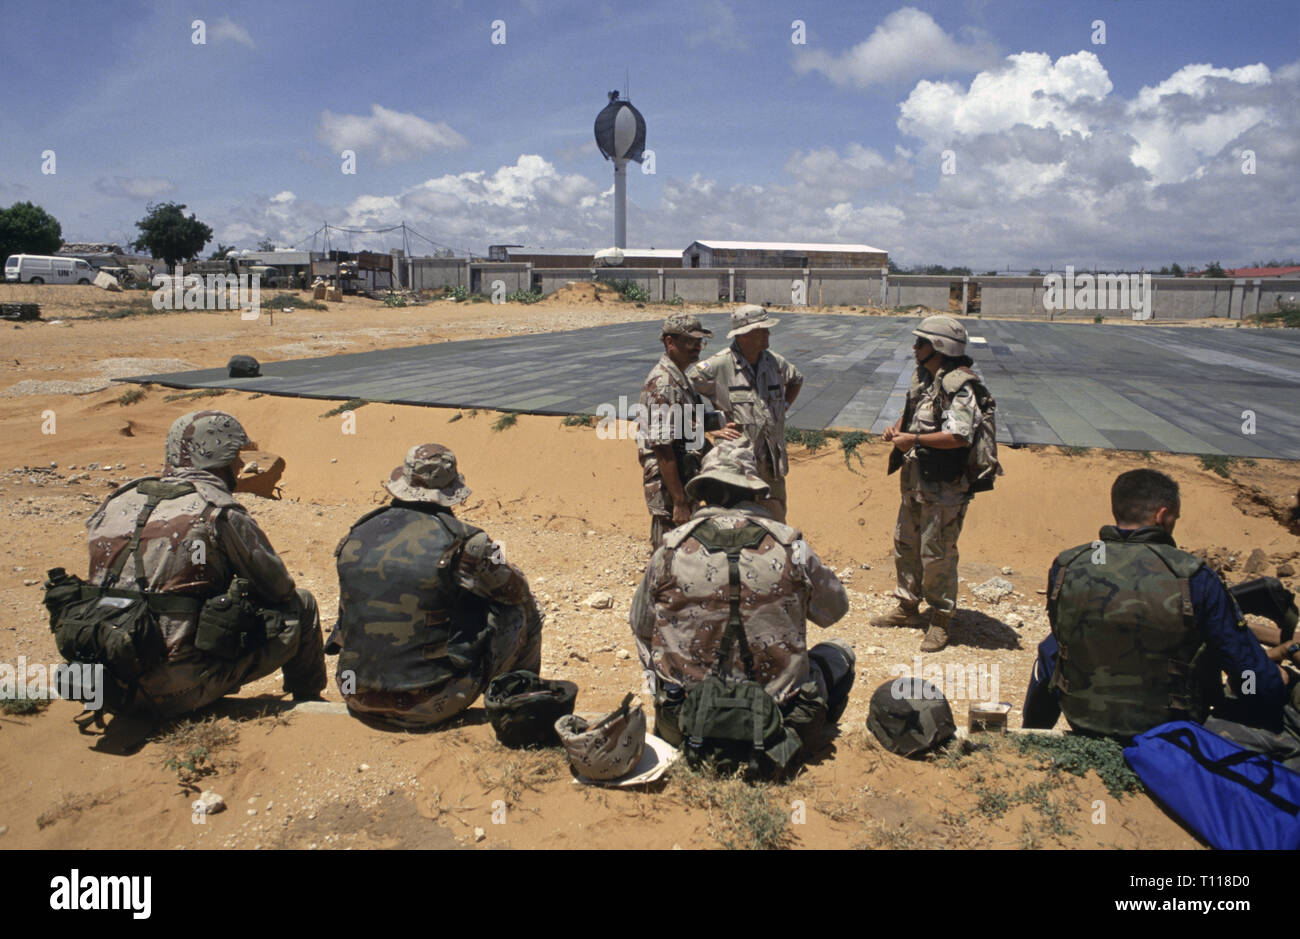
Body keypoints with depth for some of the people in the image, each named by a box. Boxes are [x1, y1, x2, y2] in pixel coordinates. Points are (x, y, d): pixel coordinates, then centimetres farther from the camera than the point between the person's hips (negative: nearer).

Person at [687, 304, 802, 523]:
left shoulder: (774, 361, 7)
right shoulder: (718, 365, -11)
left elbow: (796, 380, 30)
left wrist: (784, 406, 14)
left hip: (772, 462, 6)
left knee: (776, 519, 14)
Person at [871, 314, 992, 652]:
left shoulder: (958, 385, -20)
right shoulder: (923, 377, 9)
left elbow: (959, 436, -28)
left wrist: (913, 440, -22)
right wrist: (896, 428, 4)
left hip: (943, 486, -9)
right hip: (915, 481, 10)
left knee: (937, 553, -1)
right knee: (905, 543, 18)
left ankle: (941, 620, 15)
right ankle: (908, 607, 34)